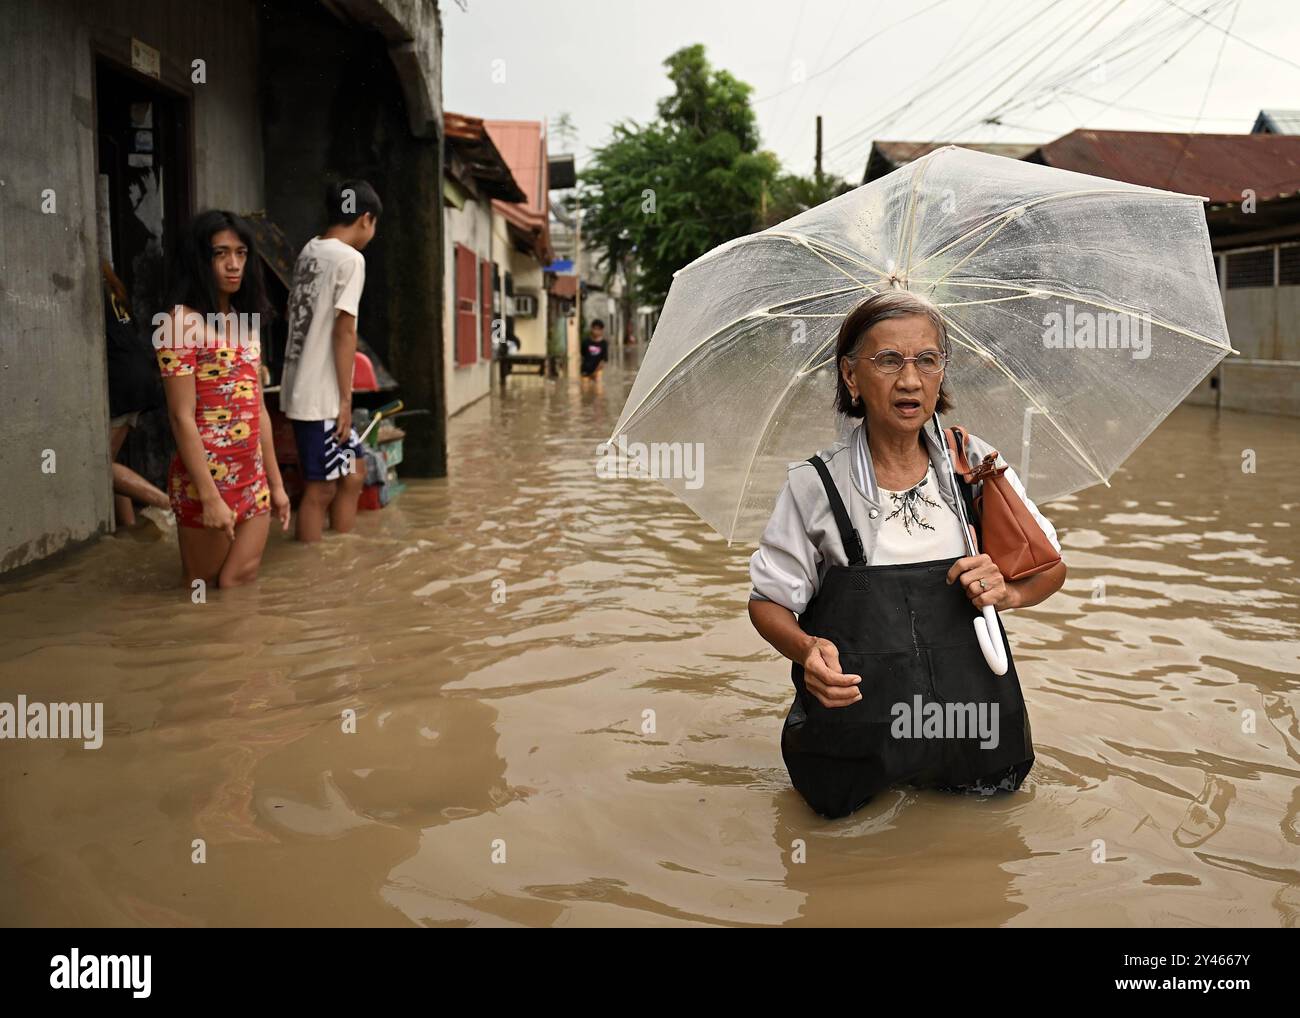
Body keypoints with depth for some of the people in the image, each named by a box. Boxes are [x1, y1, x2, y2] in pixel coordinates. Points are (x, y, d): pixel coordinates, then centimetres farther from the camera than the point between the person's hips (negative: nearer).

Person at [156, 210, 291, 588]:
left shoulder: (245, 321, 12)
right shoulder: (182, 321, -11)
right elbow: (182, 417, -16)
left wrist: (276, 482, 14)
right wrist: (209, 496, -20)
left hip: (253, 478, 7)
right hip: (207, 478, -7)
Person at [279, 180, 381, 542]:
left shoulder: (310, 250, 12)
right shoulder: (350, 258, -12)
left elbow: (306, 316, 14)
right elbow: (343, 331, -16)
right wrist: (345, 398, -13)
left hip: (305, 388, 9)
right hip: (321, 395, -9)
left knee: (352, 475, 17)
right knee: (321, 488, 0)